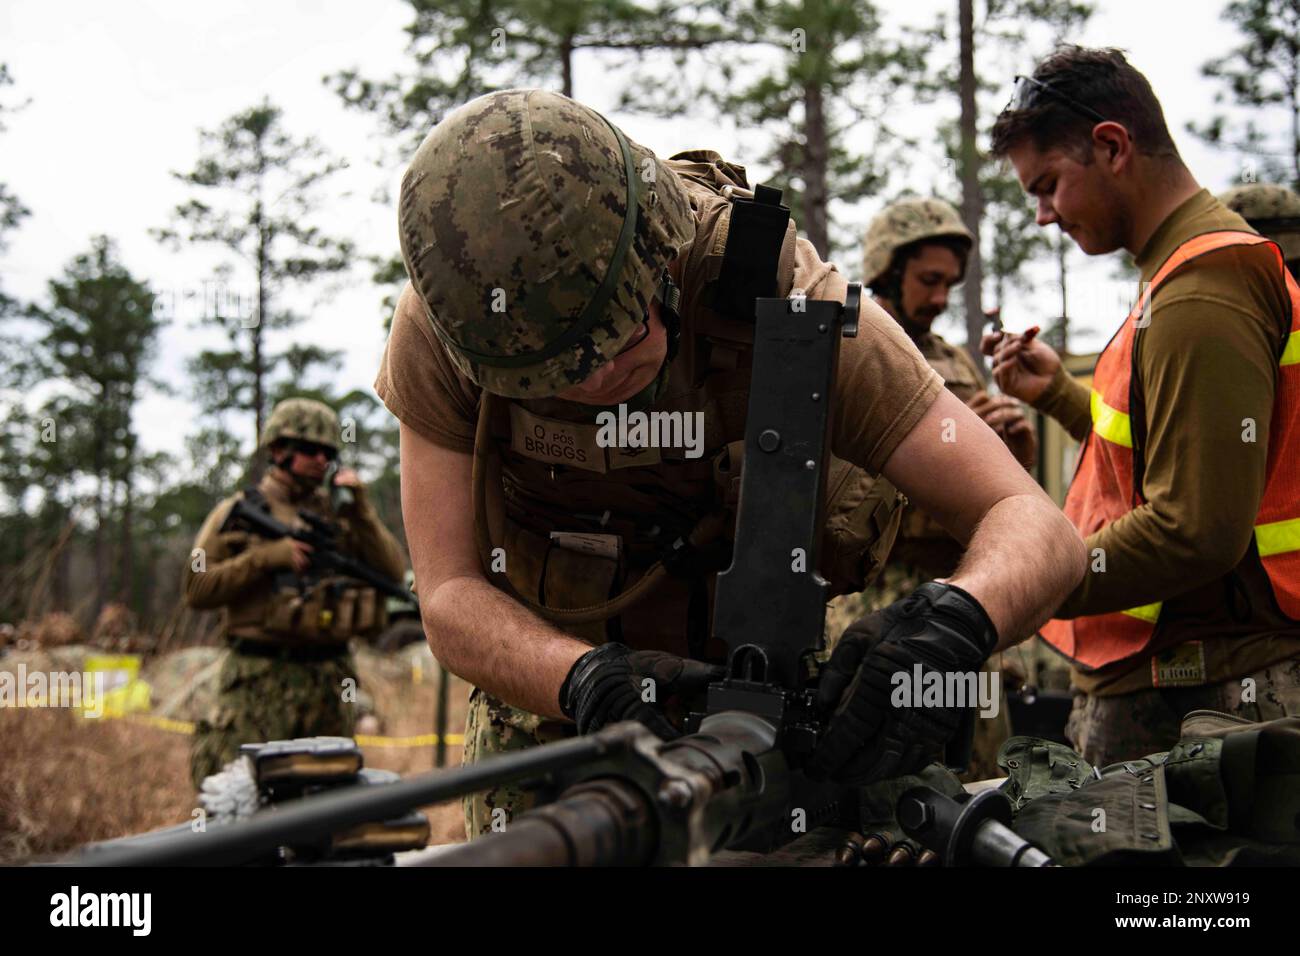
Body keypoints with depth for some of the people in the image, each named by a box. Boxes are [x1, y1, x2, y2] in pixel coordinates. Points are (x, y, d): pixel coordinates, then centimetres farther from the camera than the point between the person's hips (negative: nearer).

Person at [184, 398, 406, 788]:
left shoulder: (339, 511, 14)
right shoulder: (238, 512, 5)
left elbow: (393, 573, 4)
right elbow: (196, 588, -4)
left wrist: (360, 510, -6)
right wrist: (267, 557, -13)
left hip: (330, 681, 4)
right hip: (259, 679, -4)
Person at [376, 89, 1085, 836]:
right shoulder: (442, 323, -25)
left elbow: (1039, 529, -29)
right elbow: (449, 597, -24)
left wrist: (959, 619, -53)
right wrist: (585, 680, -45)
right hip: (548, 705, 1)